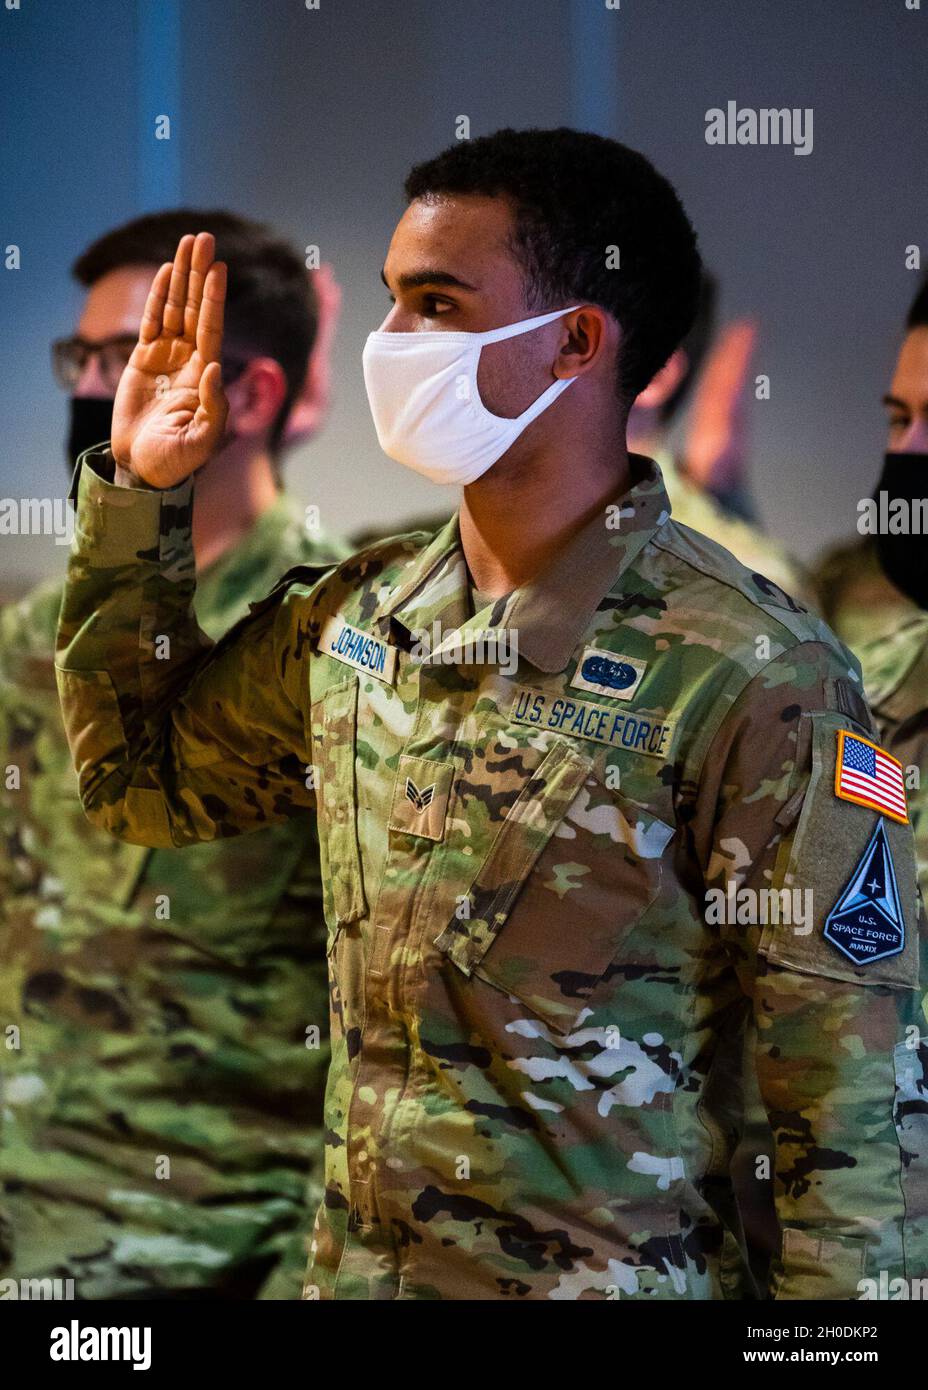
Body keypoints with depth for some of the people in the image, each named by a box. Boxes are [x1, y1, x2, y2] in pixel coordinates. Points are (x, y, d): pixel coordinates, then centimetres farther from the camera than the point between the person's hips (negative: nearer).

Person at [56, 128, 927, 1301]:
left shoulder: (755, 683, -18)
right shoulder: (351, 618, 3)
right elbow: (142, 777, 19)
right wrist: (138, 489, 9)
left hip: (615, 1273, -6)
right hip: (348, 1265, 6)